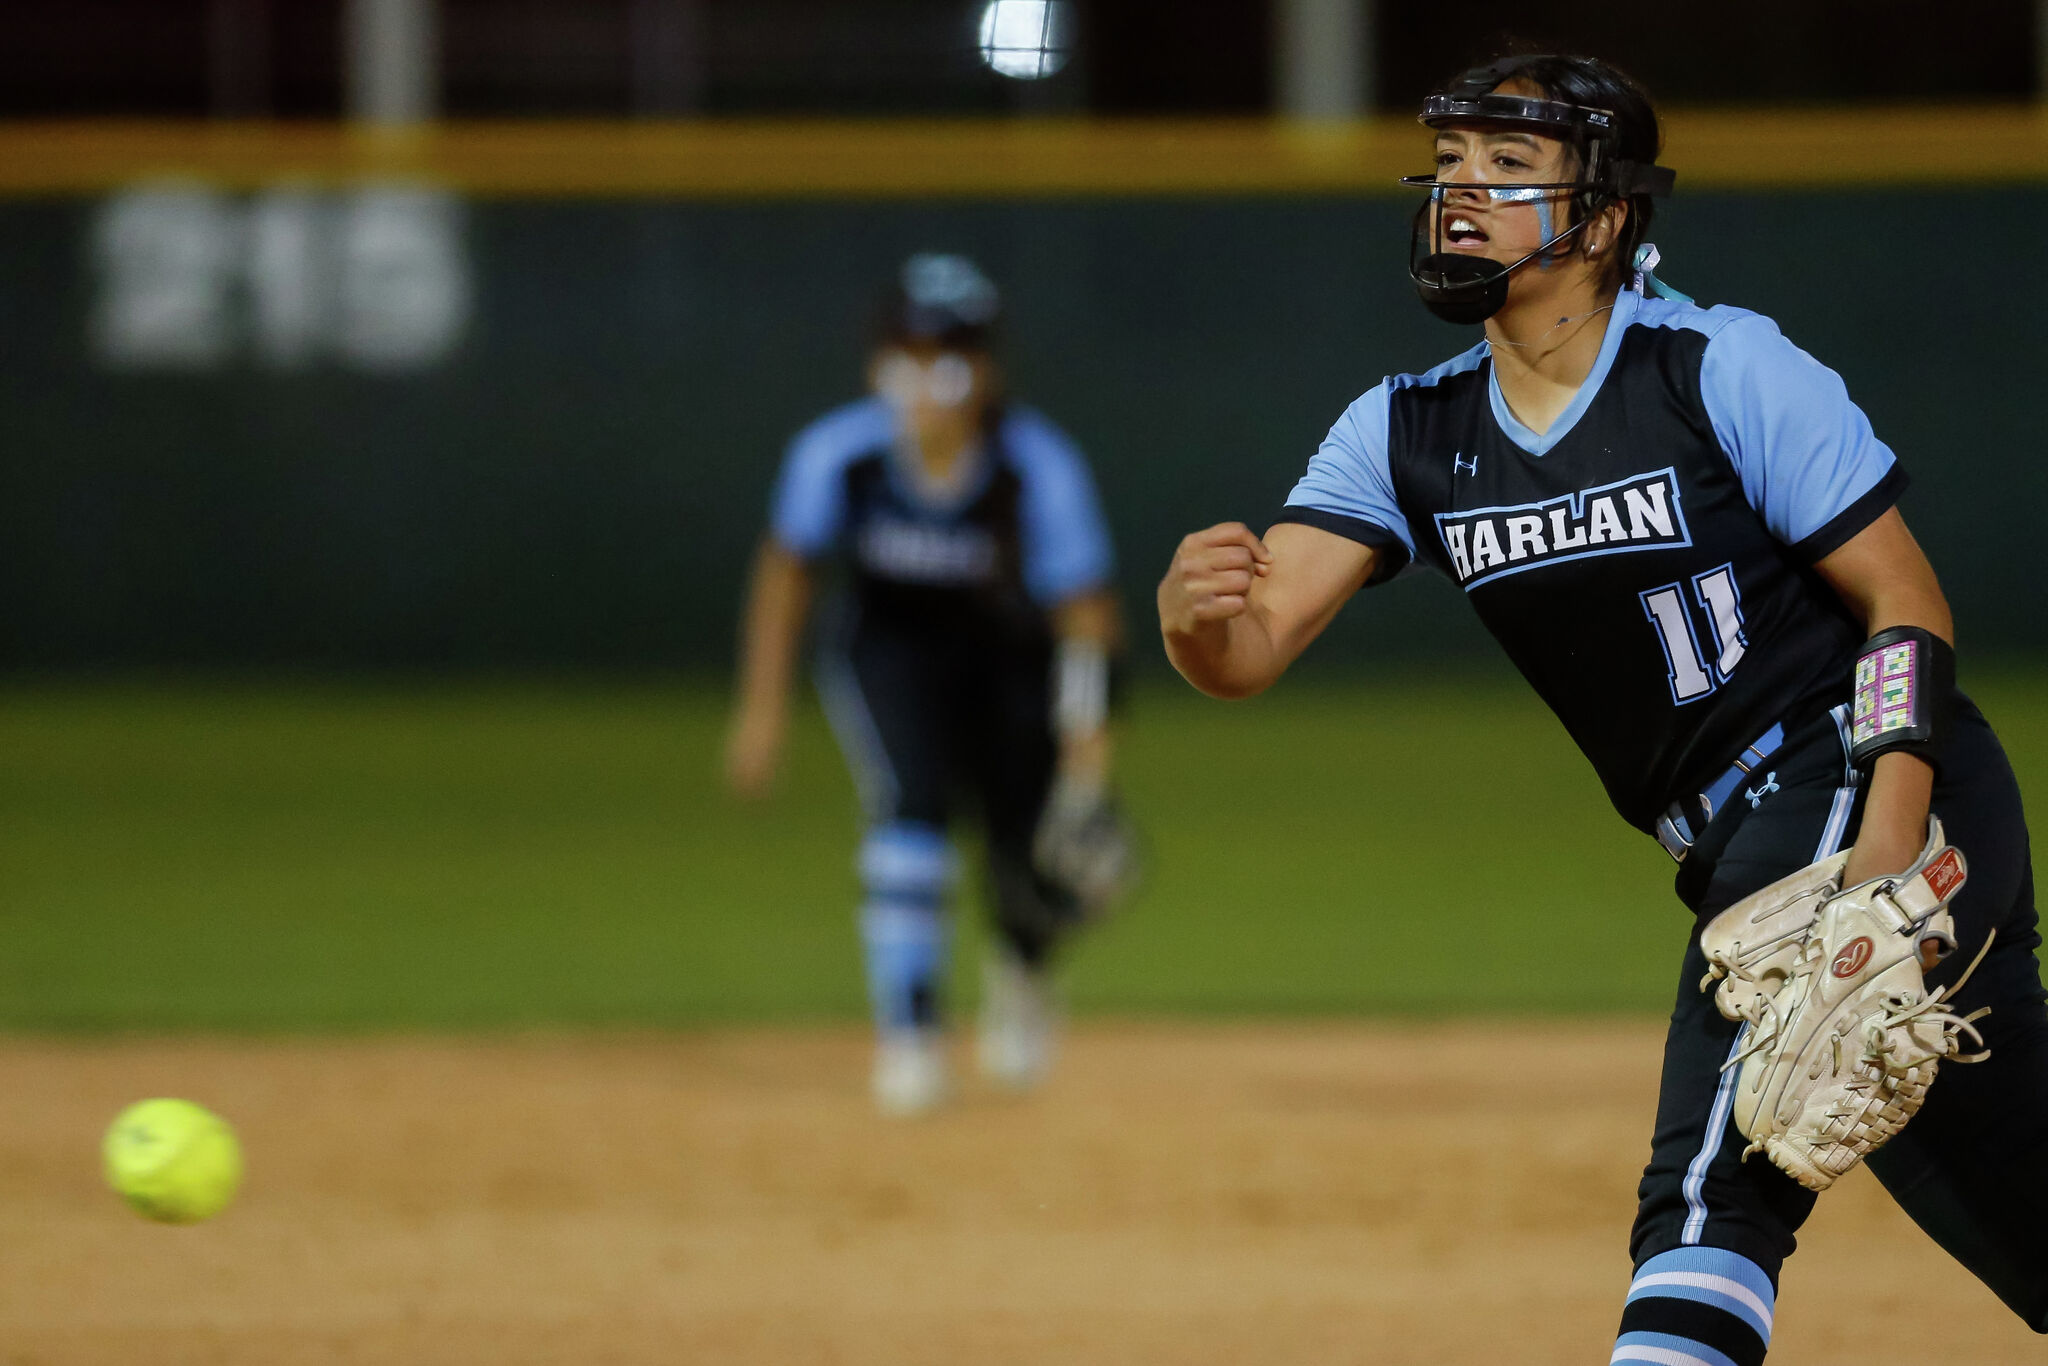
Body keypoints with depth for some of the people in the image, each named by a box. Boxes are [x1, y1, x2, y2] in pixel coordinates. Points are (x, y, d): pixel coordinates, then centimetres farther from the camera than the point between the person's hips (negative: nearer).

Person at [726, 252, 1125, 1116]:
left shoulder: (1039, 468, -29)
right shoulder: (837, 454, -24)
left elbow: (1084, 607, -27)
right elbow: (787, 566, -6)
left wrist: (1086, 742, -37)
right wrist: (761, 707, -4)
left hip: (1011, 658, 0)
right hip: (889, 649, 0)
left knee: (1049, 874, -5)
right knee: (911, 803, -26)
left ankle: (1021, 965, 33)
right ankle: (908, 1036, -17)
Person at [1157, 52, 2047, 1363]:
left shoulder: (1727, 370, -10)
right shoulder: (1407, 433, 6)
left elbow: (1905, 601, -10)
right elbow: (1250, 652, -5)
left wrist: (1888, 848, -23)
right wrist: (1197, 613, -31)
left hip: (1860, 780, -7)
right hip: (1746, 848, 7)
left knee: (1709, 1193, -21)